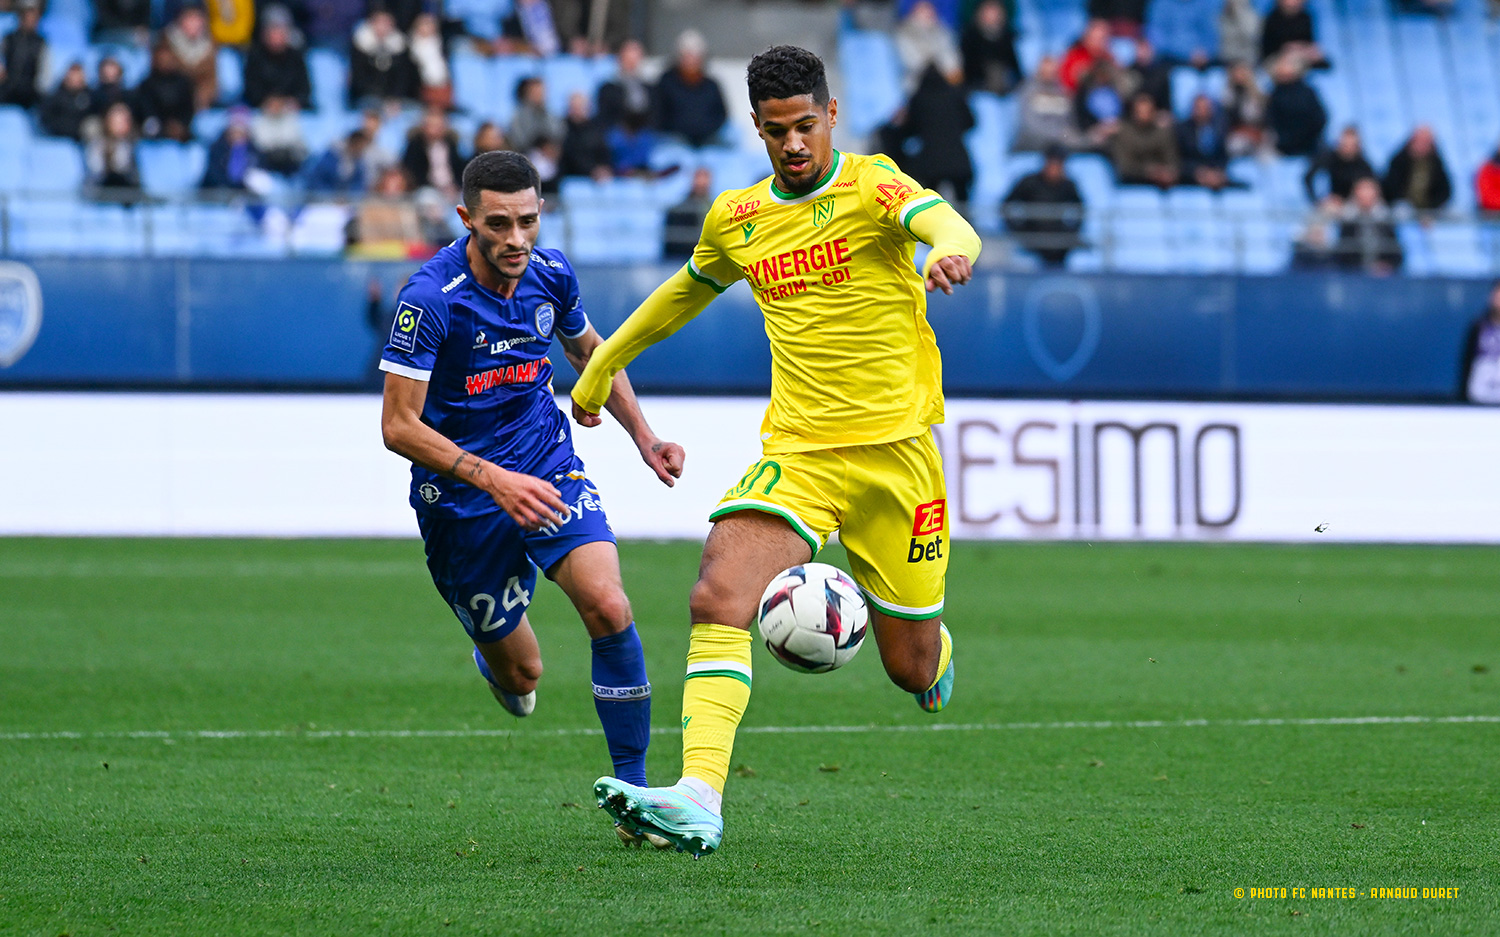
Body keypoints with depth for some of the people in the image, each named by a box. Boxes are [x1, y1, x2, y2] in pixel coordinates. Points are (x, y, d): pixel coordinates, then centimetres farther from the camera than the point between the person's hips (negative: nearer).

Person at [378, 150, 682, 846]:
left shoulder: (551, 274, -5)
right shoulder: (431, 298, -23)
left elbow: (590, 352, 18)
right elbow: (398, 425, -22)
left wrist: (644, 438, 10)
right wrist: (494, 480, -32)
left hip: (550, 471, 3)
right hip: (460, 496, -3)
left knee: (608, 608, -21)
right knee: (520, 674, 6)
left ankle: (633, 789, -10)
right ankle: (494, 655, 46)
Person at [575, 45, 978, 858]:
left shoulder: (871, 186, -7)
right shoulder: (735, 221, 9)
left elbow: (947, 225, -28)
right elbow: (684, 293, 29)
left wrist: (950, 251, -53)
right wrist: (600, 369, 39)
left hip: (893, 448, -3)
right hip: (795, 453, 3)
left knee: (911, 670, 6)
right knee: (717, 601, -24)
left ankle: (936, 654, 46)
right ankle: (698, 799, -32)